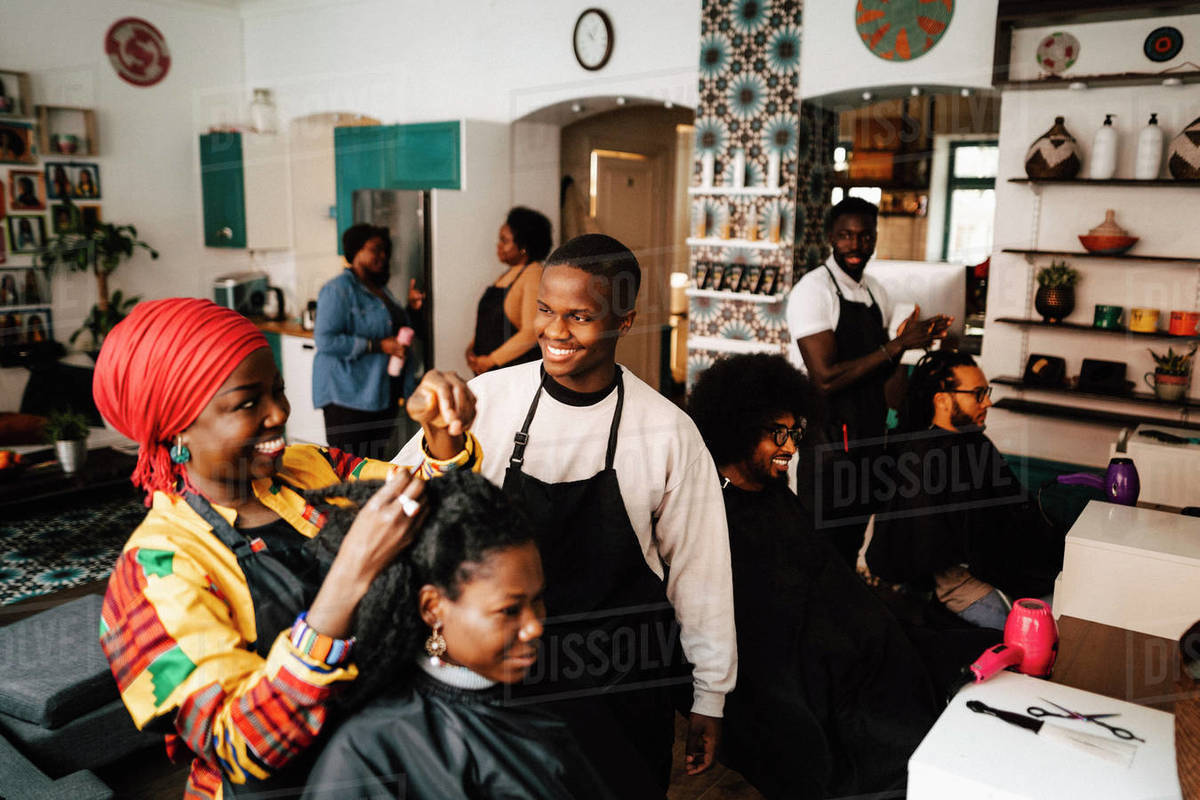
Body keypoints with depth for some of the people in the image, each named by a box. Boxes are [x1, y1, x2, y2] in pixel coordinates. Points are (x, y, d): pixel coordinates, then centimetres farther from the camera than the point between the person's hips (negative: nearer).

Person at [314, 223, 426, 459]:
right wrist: (379, 346, -23)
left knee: (376, 462, 14)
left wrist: (413, 309, 7)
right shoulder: (338, 289, -11)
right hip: (349, 395, -8)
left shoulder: (379, 288, 15)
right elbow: (325, 340, -21)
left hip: (384, 393, 8)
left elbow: (396, 329, 27)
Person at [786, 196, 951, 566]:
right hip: (827, 443, -7)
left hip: (868, 439, 7)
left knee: (853, 540, 17)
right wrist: (897, 346, -19)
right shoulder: (814, 290, -13)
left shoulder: (876, 293, 10)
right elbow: (825, 378, -21)